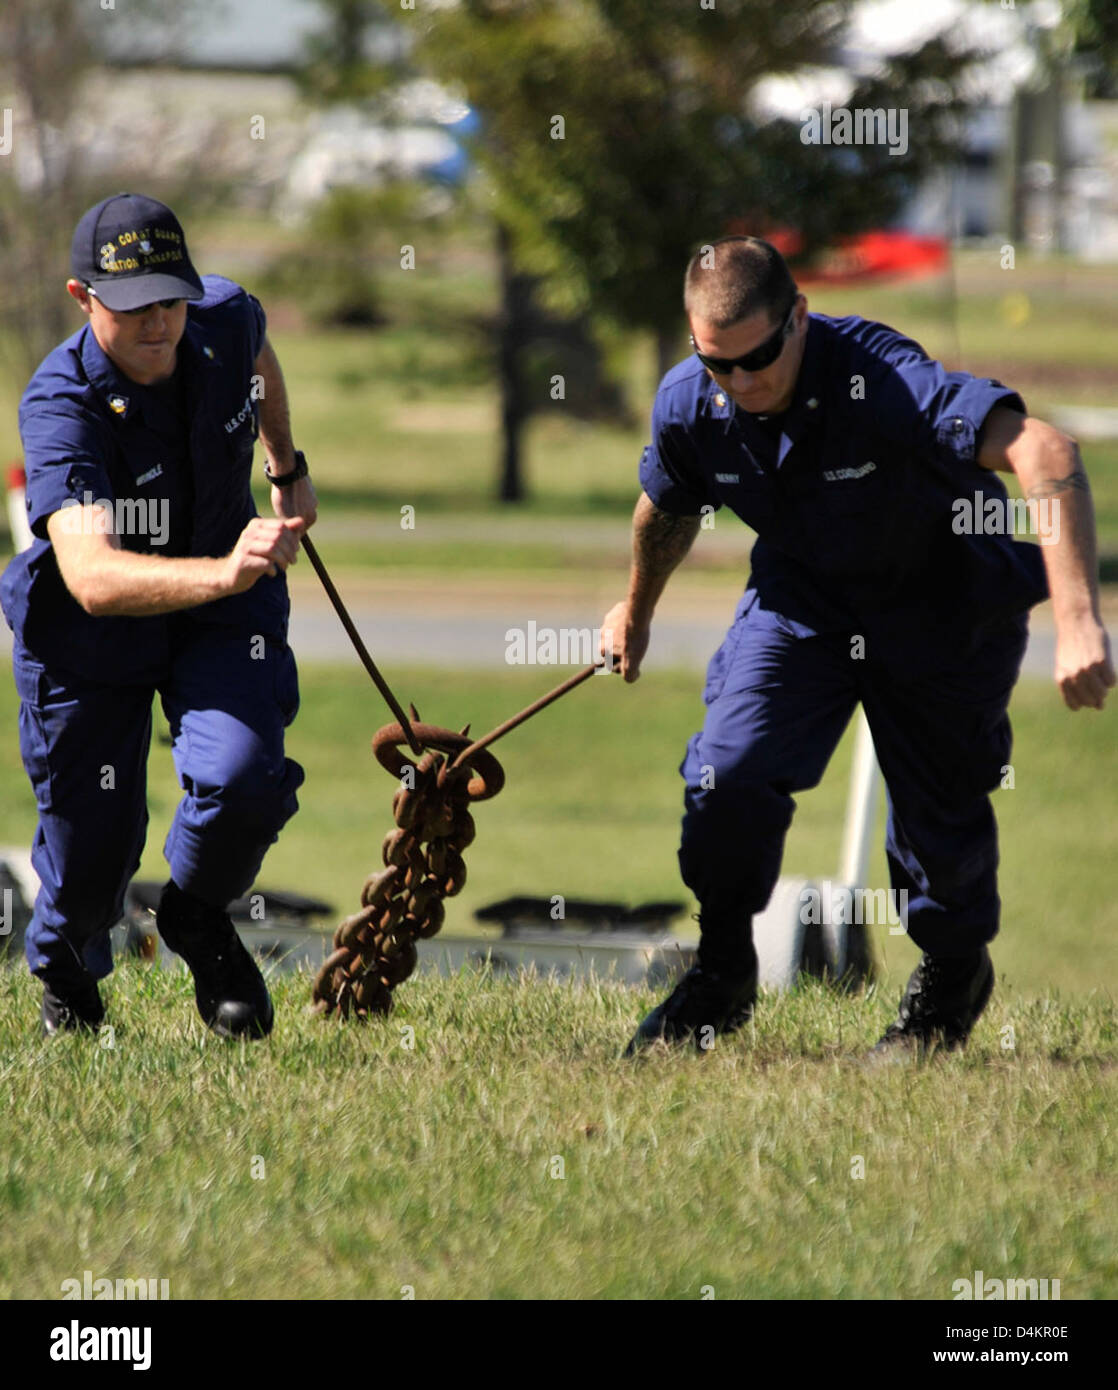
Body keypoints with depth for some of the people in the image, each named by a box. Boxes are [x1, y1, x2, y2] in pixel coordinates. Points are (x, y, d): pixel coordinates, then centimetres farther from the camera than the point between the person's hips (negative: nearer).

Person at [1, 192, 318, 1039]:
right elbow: (91, 575, -48)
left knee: (242, 779, -23)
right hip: (89, 628, -3)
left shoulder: (225, 320, -18)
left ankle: (199, 918, 12)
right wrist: (224, 572, -63)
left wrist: (288, 473, 22)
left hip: (220, 617, 3)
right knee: (91, 848, 4)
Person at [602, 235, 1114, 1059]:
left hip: (944, 600, -4)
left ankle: (953, 979, 31)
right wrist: (637, 611, 26)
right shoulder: (688, 403, -19)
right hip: (803, 594, 4)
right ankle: (723, 977, 13)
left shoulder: (884, 380, -38)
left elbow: (1045, 453, -49)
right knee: (728, 769, -12)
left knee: (938, 814, -1)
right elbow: (668, 509, 8)